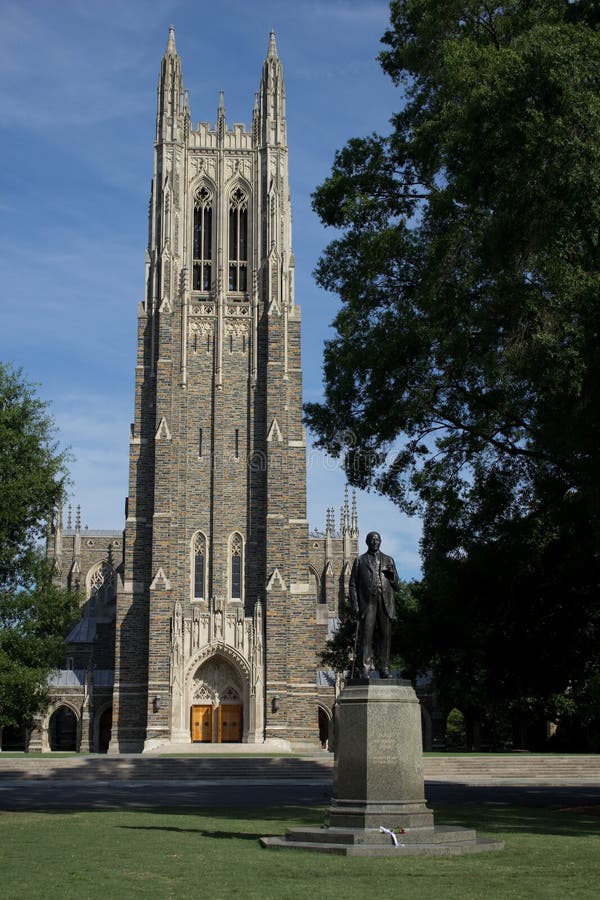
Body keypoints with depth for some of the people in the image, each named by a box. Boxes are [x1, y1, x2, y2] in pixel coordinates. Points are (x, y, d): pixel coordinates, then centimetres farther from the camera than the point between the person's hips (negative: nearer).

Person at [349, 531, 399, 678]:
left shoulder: (388, 560, 19)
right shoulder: (360, 560, 14)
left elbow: (396, 585, 19)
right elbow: (353, 584, 9)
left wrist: (392, 575, -4)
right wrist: (355, 605, -3)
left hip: (385, 603, 2)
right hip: (367, 602, -2)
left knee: (384, 636, -1)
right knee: (366, 636, -8)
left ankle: (384, 669, 4)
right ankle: (364, 670, -9)